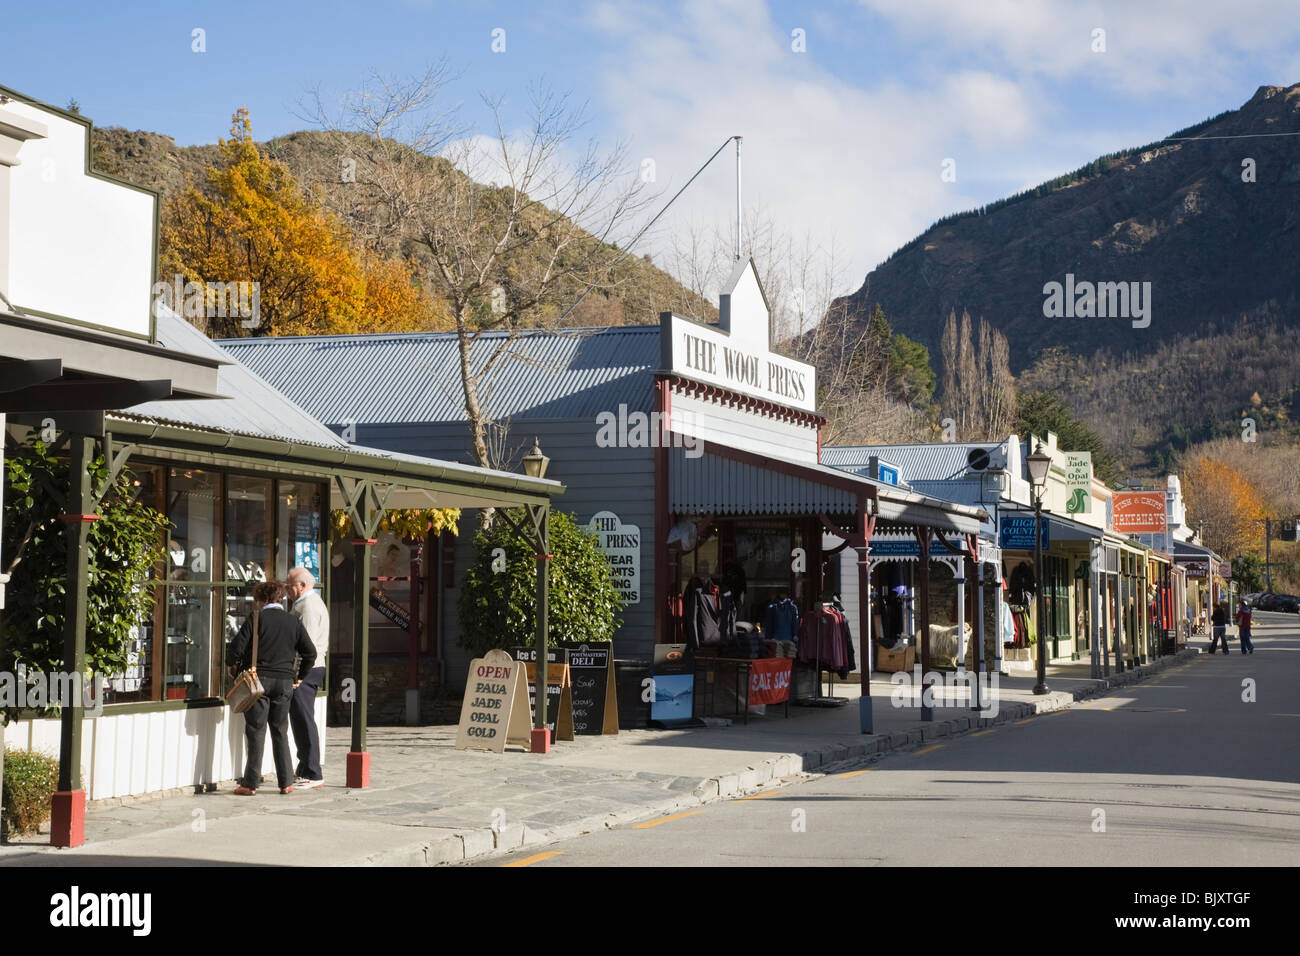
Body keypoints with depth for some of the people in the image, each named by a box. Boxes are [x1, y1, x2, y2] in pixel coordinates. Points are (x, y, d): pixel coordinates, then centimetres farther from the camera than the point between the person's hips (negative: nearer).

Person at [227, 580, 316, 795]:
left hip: (258, 680, -4)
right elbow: (310, 652, 7)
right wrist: (299, 676, 19)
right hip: (284, 681, 4)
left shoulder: (256, 619, -6)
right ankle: (286, 782, 11)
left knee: (256, 731, 1)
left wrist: (233, 666, 10)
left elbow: (237, 646, -10)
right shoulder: (294, 622, 7)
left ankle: (251, 783, 2)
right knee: (280, 731, 12)